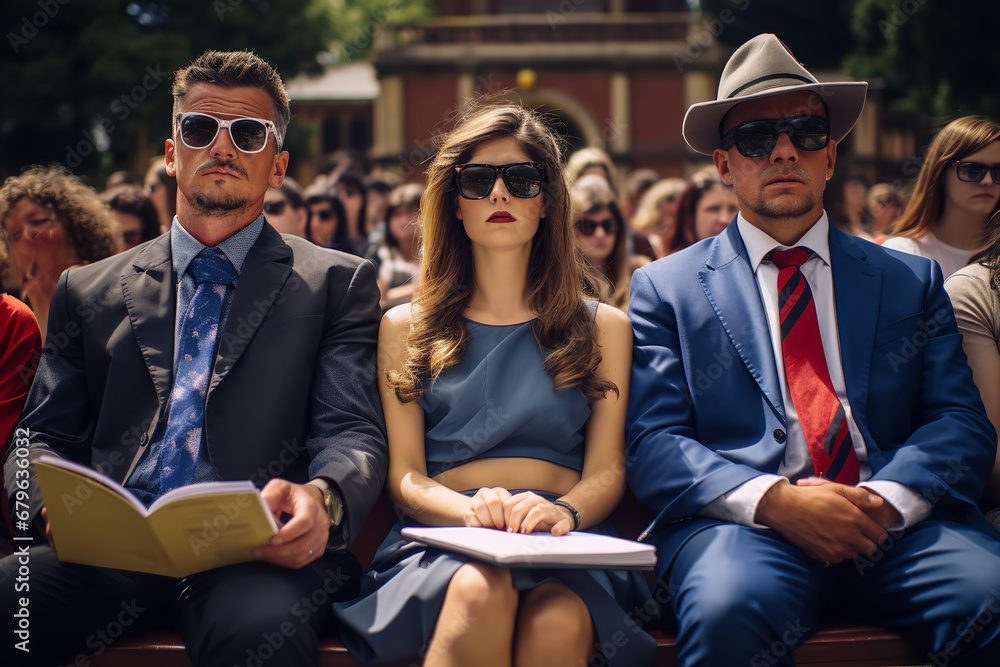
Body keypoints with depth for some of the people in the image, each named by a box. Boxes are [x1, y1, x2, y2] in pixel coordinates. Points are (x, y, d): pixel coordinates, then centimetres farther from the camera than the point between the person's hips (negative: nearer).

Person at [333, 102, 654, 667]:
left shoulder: (603, 328, 19)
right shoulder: (406, 328, 19)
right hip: (441, 543, 0)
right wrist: (472, 509, -15)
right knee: (479, 589, -38)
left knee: (556, 620, -38)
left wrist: (564, 511, -16)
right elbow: (405, 475, 9)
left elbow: (607, 469, 9)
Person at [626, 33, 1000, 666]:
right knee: (730, 612, -37)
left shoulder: (912, 280, 20)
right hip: (742, 523, -1)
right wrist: (773, 499, -16)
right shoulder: (667, 288, 14)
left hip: (899, 521, 2)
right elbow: (654, 444, 3)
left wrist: (885, 497, -13)